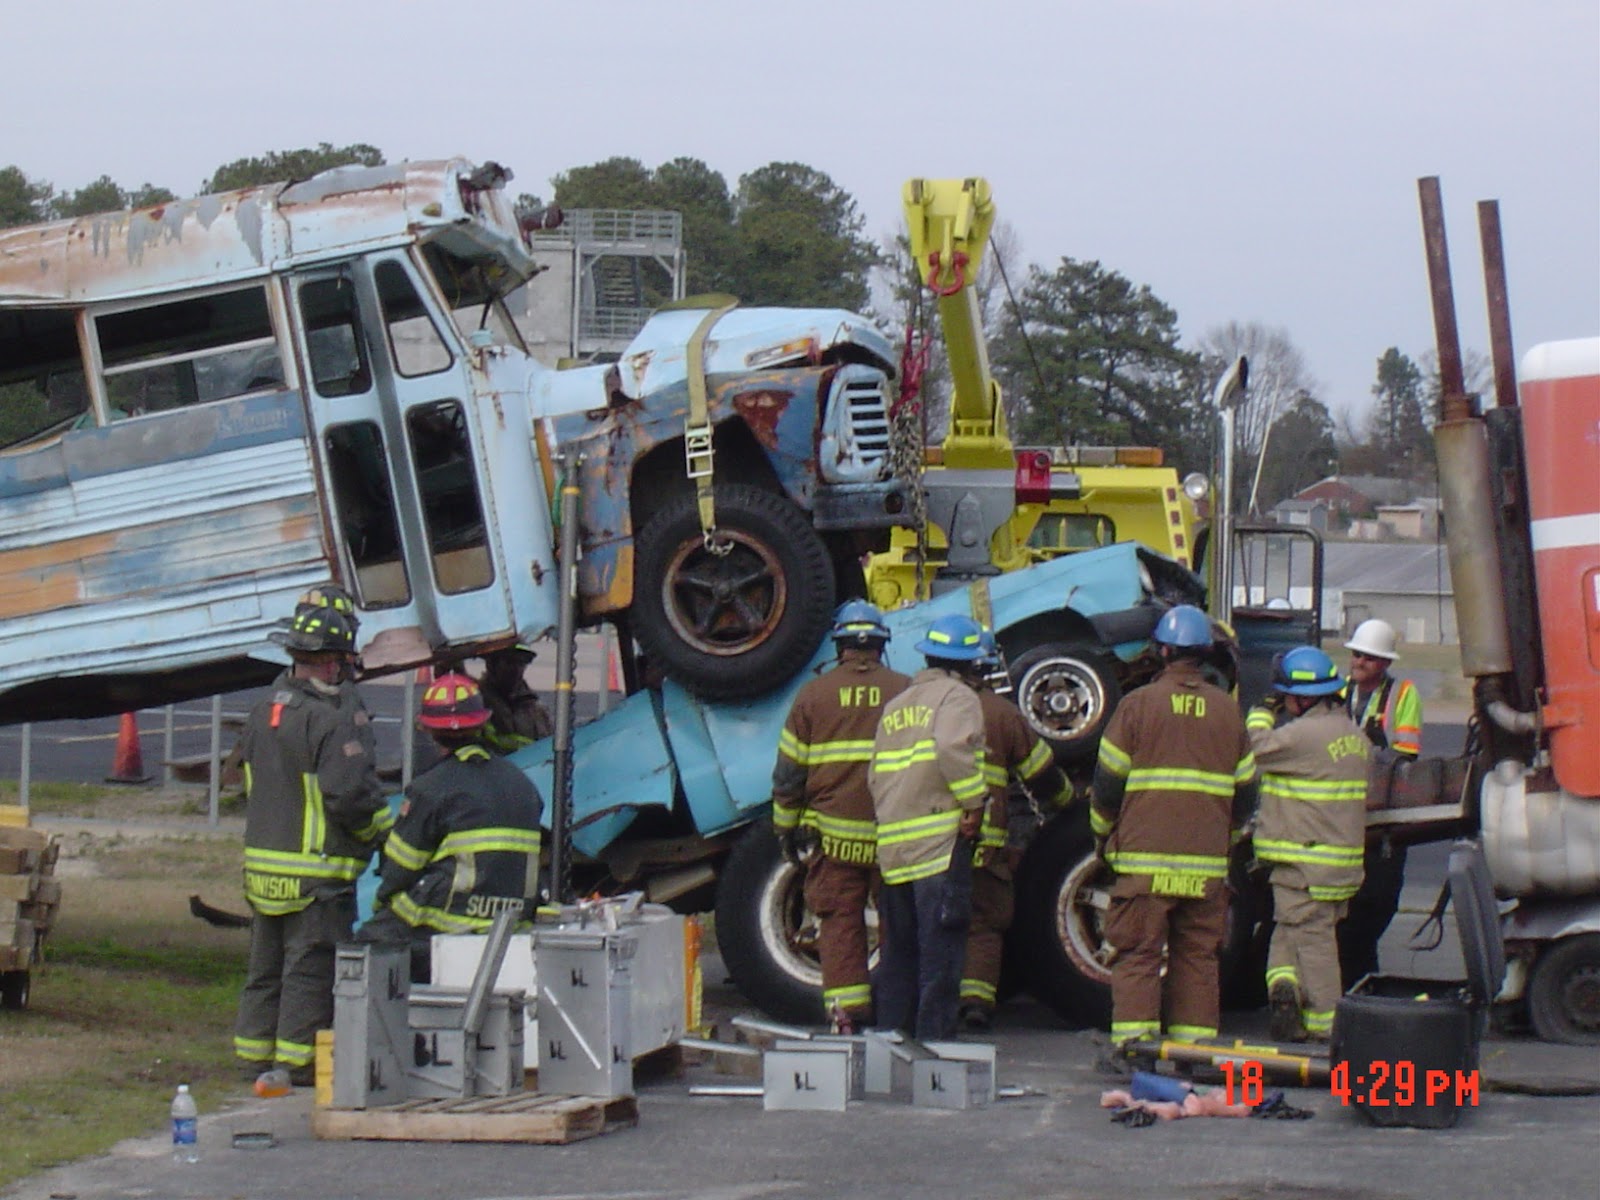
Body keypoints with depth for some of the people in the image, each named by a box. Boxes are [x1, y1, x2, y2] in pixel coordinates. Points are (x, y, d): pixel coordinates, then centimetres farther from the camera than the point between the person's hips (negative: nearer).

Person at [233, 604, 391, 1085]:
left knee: (266, 966, 16)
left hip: (261, 865, 8)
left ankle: (256, 1054, 22)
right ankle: (300, 1061, -1)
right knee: (310, 969, -2)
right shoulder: (336, 720, -18)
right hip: (318, 874, -8)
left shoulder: (262, 713, 10)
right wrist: (387, 834, -7)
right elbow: (352, 797, -22)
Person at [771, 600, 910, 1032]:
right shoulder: (907, 691, 3)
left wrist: (786, 827, 14)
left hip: (834, 832, 0)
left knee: (839, 921, 3)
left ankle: (847, 1010, -4)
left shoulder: (814, 694, 3)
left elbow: (789, 770, 5)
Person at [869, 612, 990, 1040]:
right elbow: (955, 749, -22)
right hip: (941, 843, -7)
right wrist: (973, 804, -15)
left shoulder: (896, 705, 21)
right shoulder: (957, 697, -2)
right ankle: (933, 1037, -9)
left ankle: (889, 1034, 16)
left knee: (898, 952, 14)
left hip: (892, 847, 7)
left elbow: (875, 775, 18)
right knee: (939, 955, -6)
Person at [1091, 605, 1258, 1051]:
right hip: (1207, 863, 3)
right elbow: (1246, 792, 15)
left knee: (1138, 952, -2)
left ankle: (1132, 1043, -8)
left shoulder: (1138, 704, -2)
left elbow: (1107, 781, 1)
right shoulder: (1228, 710, 9)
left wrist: (1103, 834, 16)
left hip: (1144, 859, -3)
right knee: (1198, 956, 8)